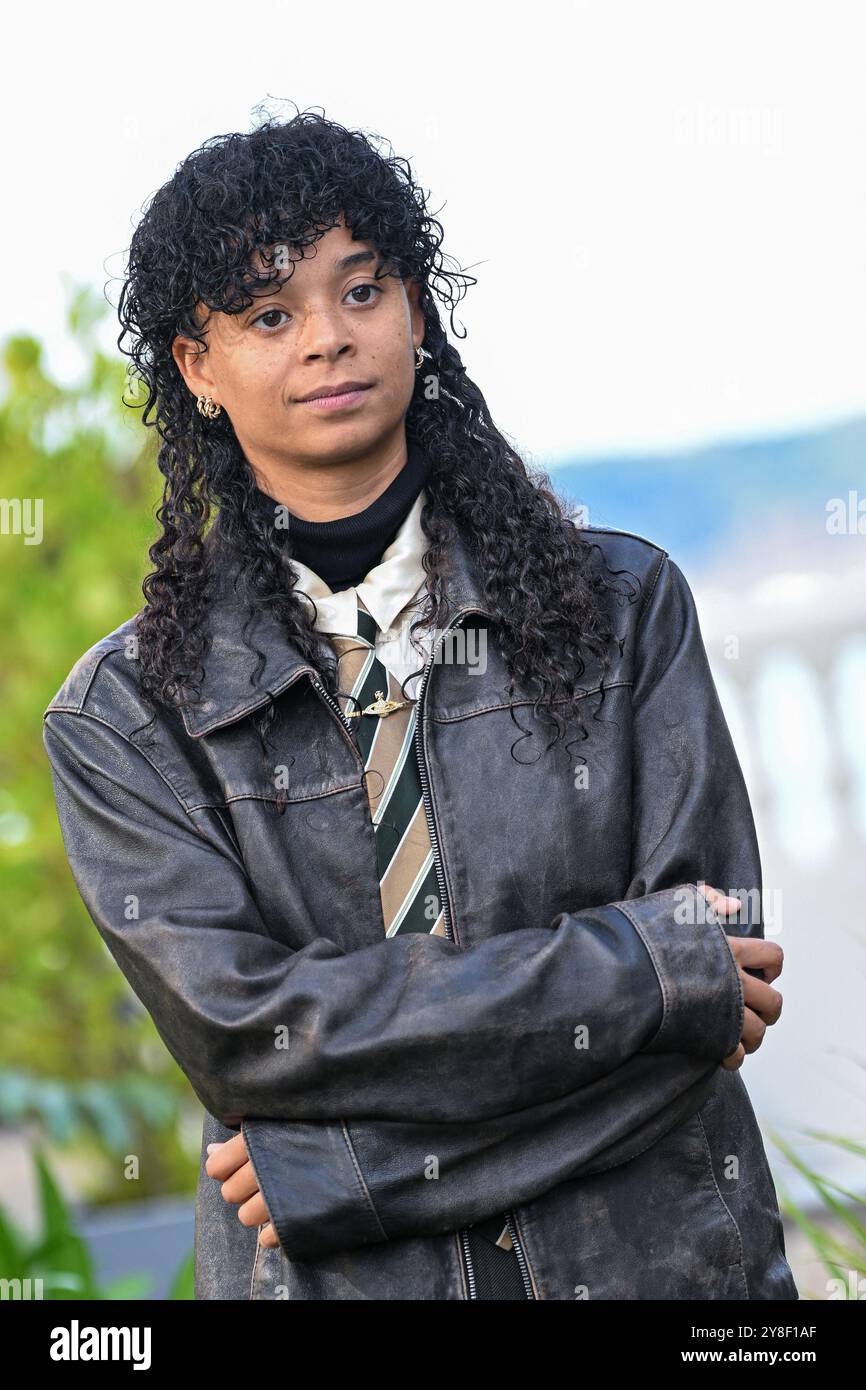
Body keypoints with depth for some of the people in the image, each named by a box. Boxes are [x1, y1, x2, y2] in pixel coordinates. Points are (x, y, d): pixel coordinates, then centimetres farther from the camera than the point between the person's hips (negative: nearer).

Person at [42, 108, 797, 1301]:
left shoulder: (626, 602, -1)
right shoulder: (126, 713, -3)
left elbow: (723, 938, -9)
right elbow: (238, 1025, -13)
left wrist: (339, 1172, -16)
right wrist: (645, 973, -18)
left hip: (658, 1251, 1)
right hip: (329, 1279, -1)